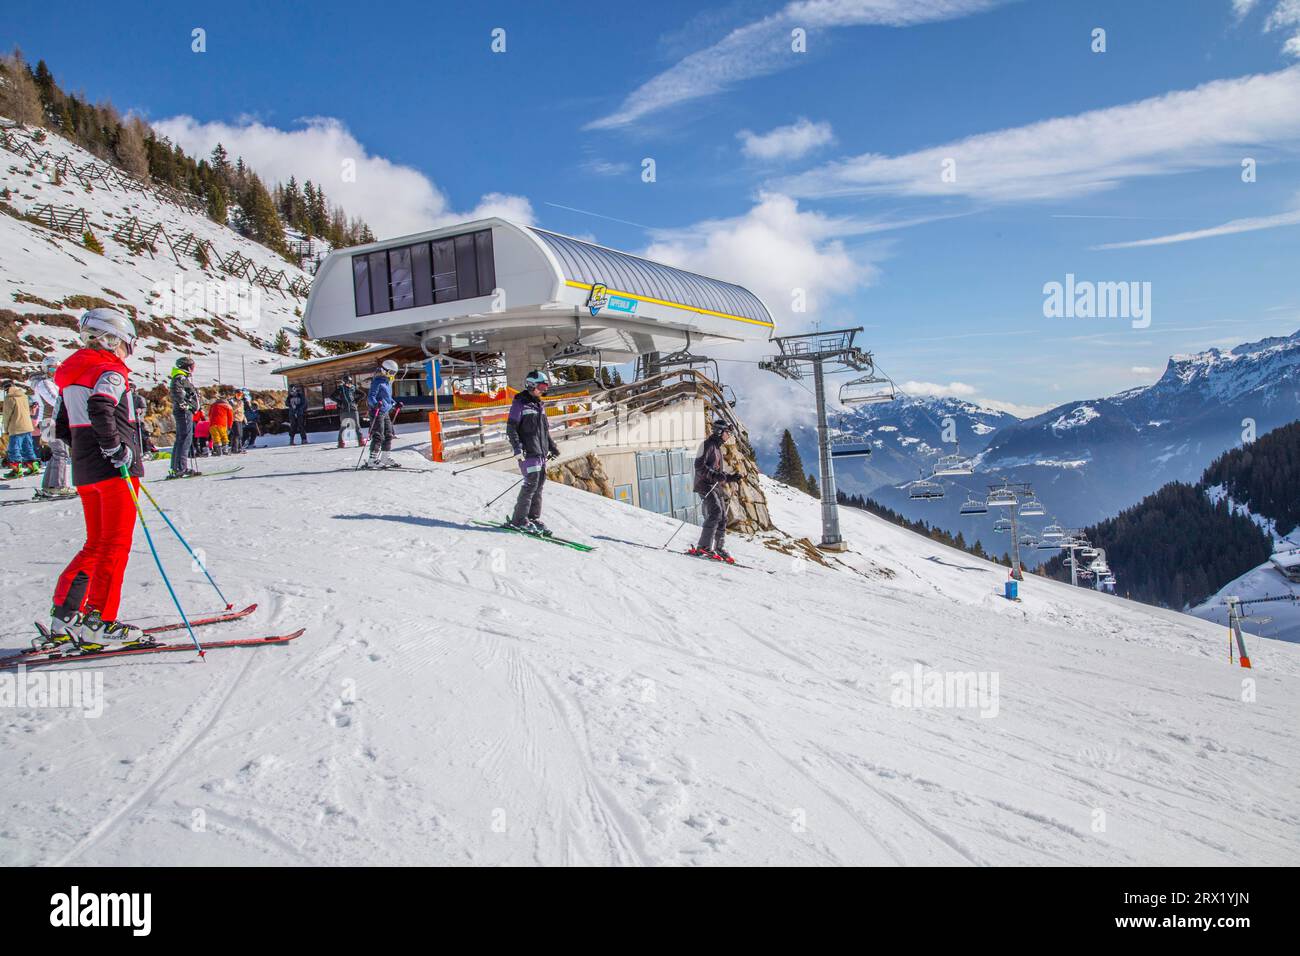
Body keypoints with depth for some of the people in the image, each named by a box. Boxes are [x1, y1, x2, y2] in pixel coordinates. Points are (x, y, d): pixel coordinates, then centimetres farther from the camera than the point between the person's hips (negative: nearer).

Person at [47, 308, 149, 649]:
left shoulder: (73, 376, 18)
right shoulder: (111, 371, -9)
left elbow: (63, 430, 19)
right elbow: (100, 408, -28)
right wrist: (116, 447, -21)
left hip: (85, 472, 9)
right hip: (115, 469, -9)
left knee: (96, 545, 16)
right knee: (115, 546, -5)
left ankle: (64, 615, 15)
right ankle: (98, 623, -6)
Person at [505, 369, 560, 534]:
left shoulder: (540, 405, 19)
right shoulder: (520, 404, -5)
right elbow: (511, 428, -9)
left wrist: (552, 447, 23)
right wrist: (517, 447, -19)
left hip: (541, 452, 8)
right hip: (528, 452, -8)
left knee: (539, 484, 7)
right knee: (531, 483, -13)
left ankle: (534, 518, 15)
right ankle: (519, 520, -7)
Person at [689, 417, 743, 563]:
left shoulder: (719, 448, 22)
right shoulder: (708, 444, -7)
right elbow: (699, 466, -18)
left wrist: (731, 477, 11)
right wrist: (715, 475, -27)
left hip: (716, 487, 9)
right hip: (705, 485, -9)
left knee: (722, 517, 6)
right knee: (716, 511, -23)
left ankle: (719, 547, 14)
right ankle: (704, 547, -26)